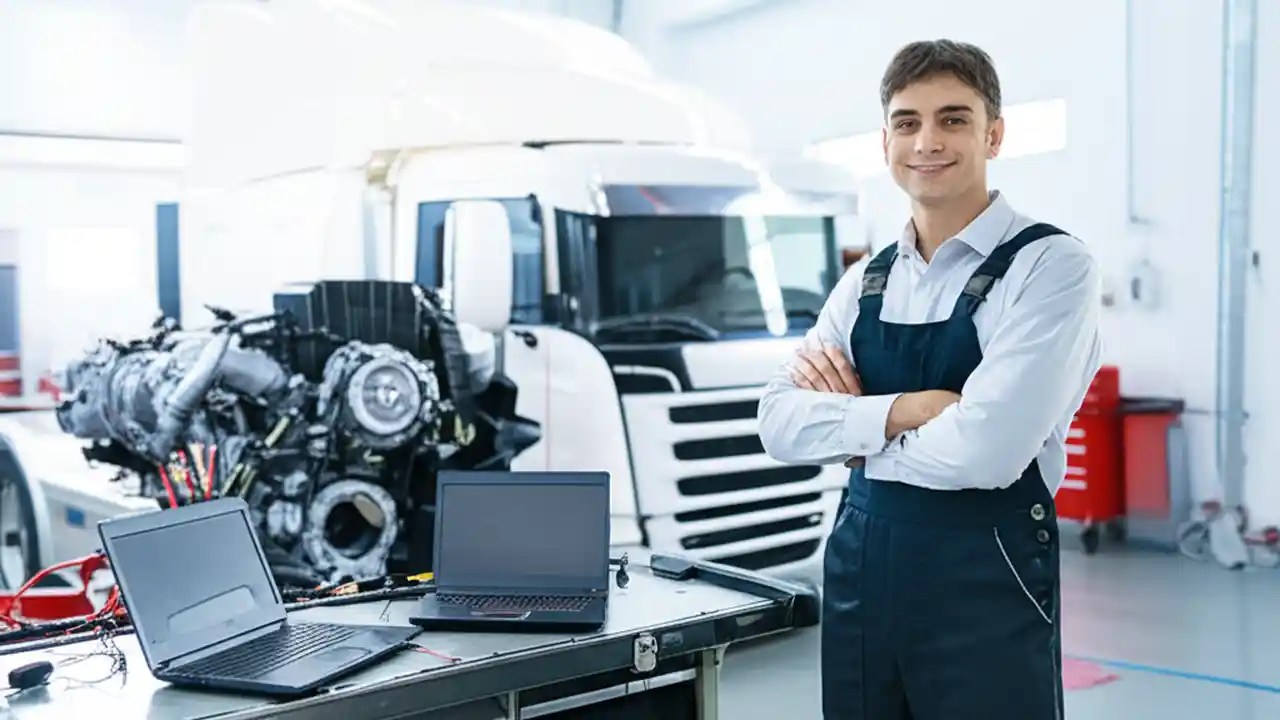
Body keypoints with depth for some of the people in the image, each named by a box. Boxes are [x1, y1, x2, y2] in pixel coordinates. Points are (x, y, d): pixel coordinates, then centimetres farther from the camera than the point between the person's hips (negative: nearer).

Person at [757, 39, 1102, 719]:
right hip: (858, 572, 5)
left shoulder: (1051, 265, -10)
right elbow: (779, 424, -1)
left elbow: (985, 450, -22)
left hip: (985, 582, -5)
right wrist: (902, 409, -16)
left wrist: (855, 435, -6)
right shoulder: (863, 281, 8)